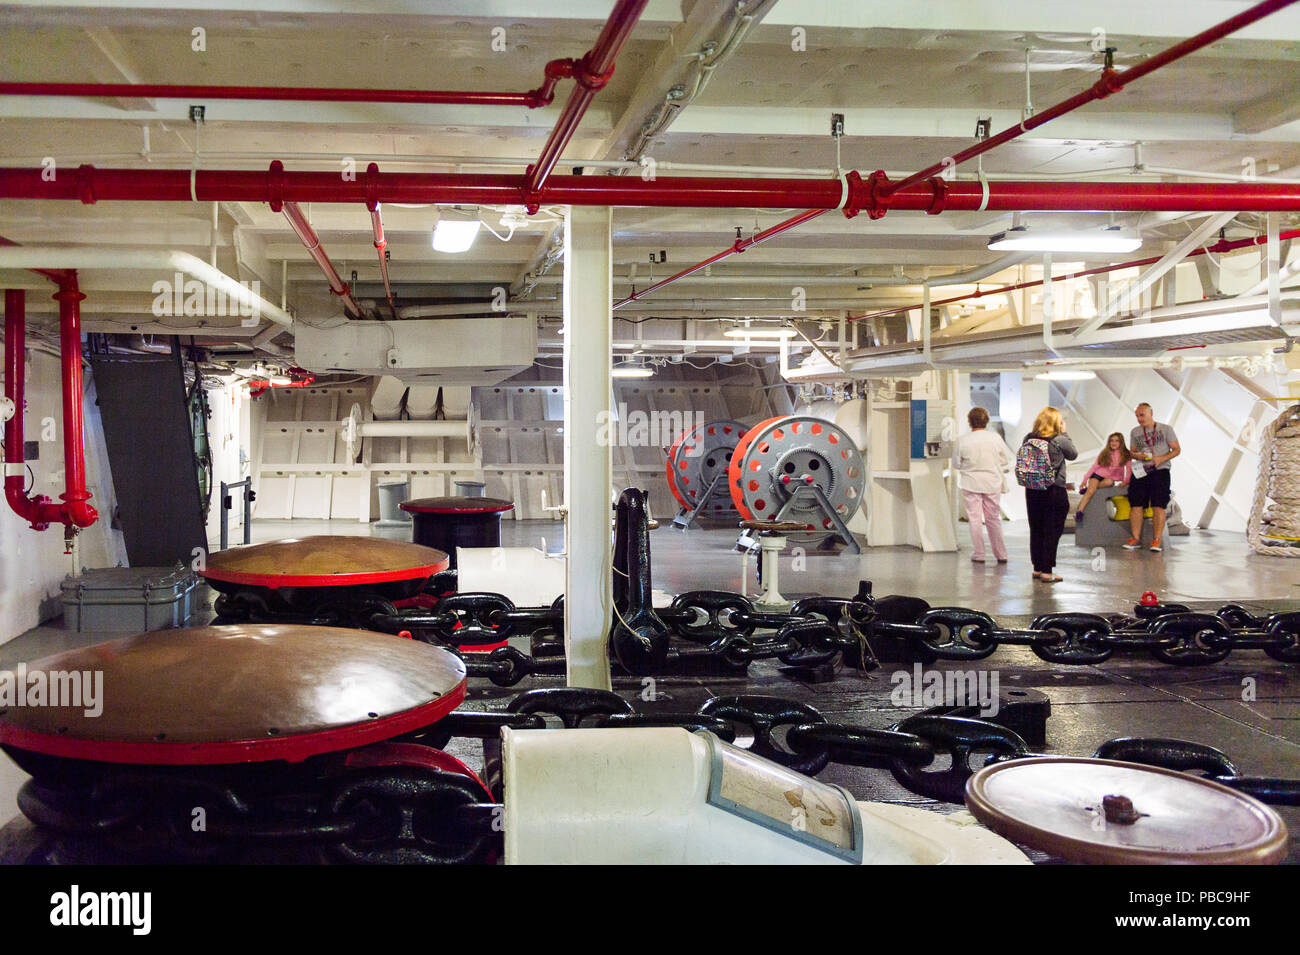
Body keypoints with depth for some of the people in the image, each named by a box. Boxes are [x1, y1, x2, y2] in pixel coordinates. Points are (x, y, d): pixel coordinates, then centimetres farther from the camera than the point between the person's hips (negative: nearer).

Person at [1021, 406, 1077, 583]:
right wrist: (1064, 433, 10)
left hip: (1032, 490, 5)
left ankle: (1037, 568, 22)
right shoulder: (1059, 440, -11)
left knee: (1036, 530, 13)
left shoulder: (1028, 438, 0)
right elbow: (1073, 454, 7)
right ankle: (1047, 572, 4)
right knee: (1052, 531, 3)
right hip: (1054, 491, -5)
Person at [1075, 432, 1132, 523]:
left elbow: (1129, 469, -3)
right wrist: (1085, 479, -2)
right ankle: (1079, 512, -32)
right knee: (1091, 491, -26)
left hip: (1111, 478, -1)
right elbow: (1094, 466, 5)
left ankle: (1088, 488, -21)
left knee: (1109, 482, -38)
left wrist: (1125, 481, -19)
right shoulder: (1104, 453, 4)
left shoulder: (1126, 455, -1)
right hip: (1098, 474, 1)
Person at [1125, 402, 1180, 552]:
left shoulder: (1166, 429, 5)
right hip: (1140, 471, 3)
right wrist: (1137, 455, -5)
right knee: (1135, 505, -3)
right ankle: (1135, 539, 3)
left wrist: (1161, 458, -14)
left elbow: (1176, 450, 3)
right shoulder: (1135, 432, 15)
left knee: (1158, 505, -9)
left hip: (1160, 470, -3)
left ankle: (1156, 540, -8)